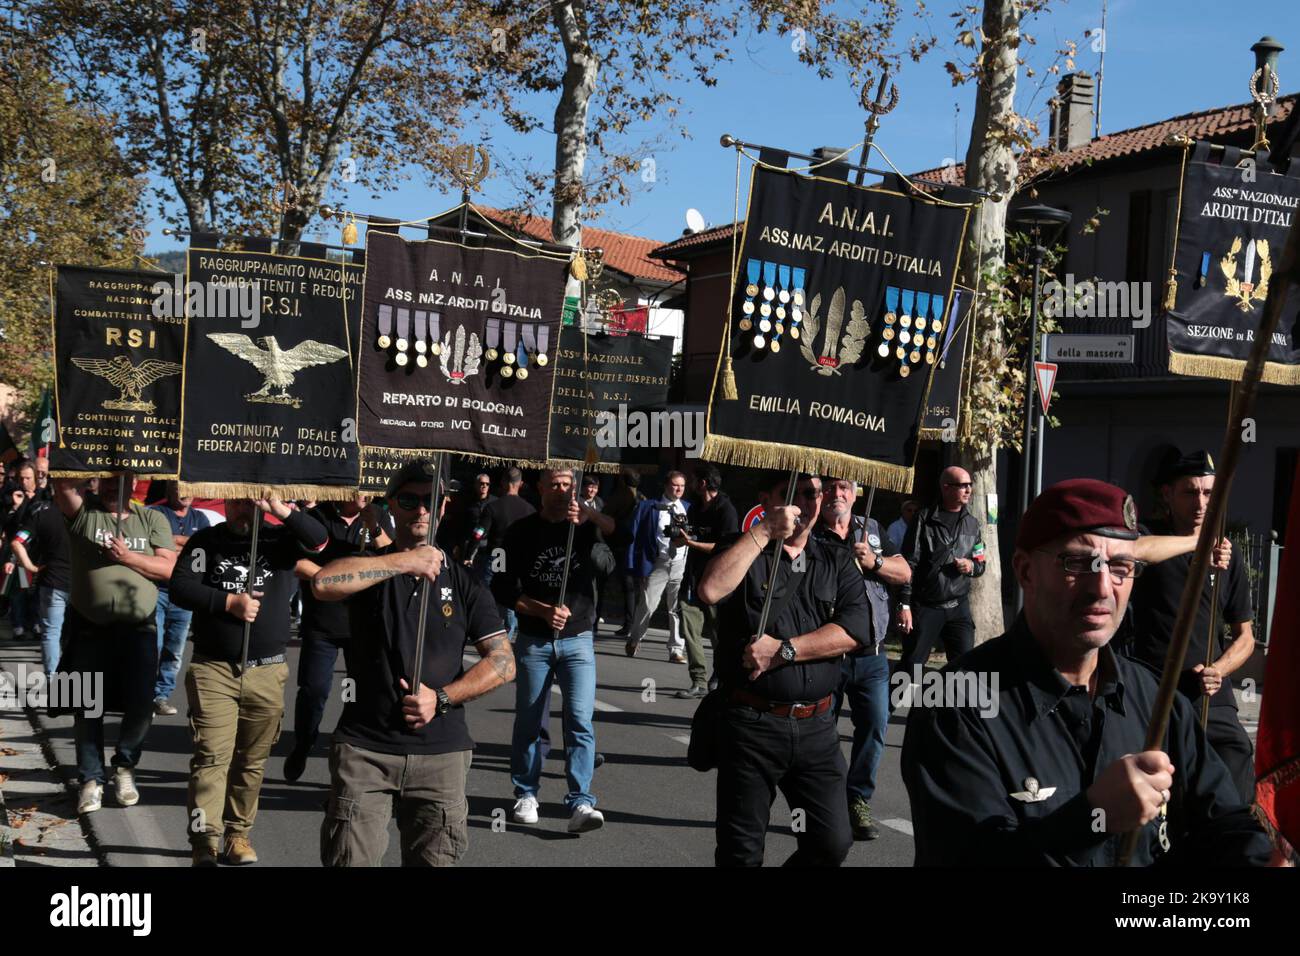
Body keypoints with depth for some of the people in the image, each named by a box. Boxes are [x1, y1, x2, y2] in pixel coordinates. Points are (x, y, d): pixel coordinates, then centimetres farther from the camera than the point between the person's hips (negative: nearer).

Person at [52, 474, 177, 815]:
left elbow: (170, 568, -2)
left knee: (140, 707, 1)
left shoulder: (152, 519, 7)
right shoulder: (82, 512, 3)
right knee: (87, 709, 6)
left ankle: (125, 767, 24)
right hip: (89, 630, -1)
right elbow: (63, 481, -16)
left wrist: (128, 557, -14)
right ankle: (91, 779, 19)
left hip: (138, 631, 1)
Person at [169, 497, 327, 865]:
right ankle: (204, 842, -10)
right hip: (213, 669, -1)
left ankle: (239, 833, 21)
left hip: (268, 672, 2)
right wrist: (230, 602, -14)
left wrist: (282, 510, -22)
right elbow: (179, 587, -4)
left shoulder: (280, 539, 6)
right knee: (212, 757, -8)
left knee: (252, 761, 9)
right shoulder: (205, 541, 5)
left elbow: (320, 540, -11)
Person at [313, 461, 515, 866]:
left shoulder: (464, 580, 8)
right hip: (365, 748, -1)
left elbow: (503, 662, 3)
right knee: (348, 858, -4)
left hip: (441, 753, 2)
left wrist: (441, 698, -10)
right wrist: (406, 561, -18)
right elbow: (323, 583, -20)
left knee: (434, 859, 6)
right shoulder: (371, 569, 5)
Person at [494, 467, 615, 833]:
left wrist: (591, 514, -32)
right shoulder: (523, 532, 0)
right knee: (528, 721, 9)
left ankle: (580, 803, -13)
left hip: (577, 640, 0)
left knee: (580, 721, -10)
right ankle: (526, 795, 24)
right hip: (533, 640, 0)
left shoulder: (584, 525, 2)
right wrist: (544, 611, -16)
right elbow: (504, 589, -2)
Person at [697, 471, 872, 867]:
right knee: (741, 853, 6)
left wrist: (785, 651, -14)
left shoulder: (837, 562, 10)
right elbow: (711, 590, -19)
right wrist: (765, 531, -16)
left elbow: (855, 629, -5)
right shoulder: (742, 550, 3)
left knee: (832, 844, 4)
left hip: (816, 727, 3)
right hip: (750, 724, -2)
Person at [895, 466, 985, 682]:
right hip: (925, 607, -4)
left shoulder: (972, 524, 10)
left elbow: (981, 564, 19)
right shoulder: (925, 519, -3)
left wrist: (972, 566, -6)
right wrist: (904, 605, -13)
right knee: (911, 665, 0)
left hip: (959, 608, 4)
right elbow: (908, 564, -7)